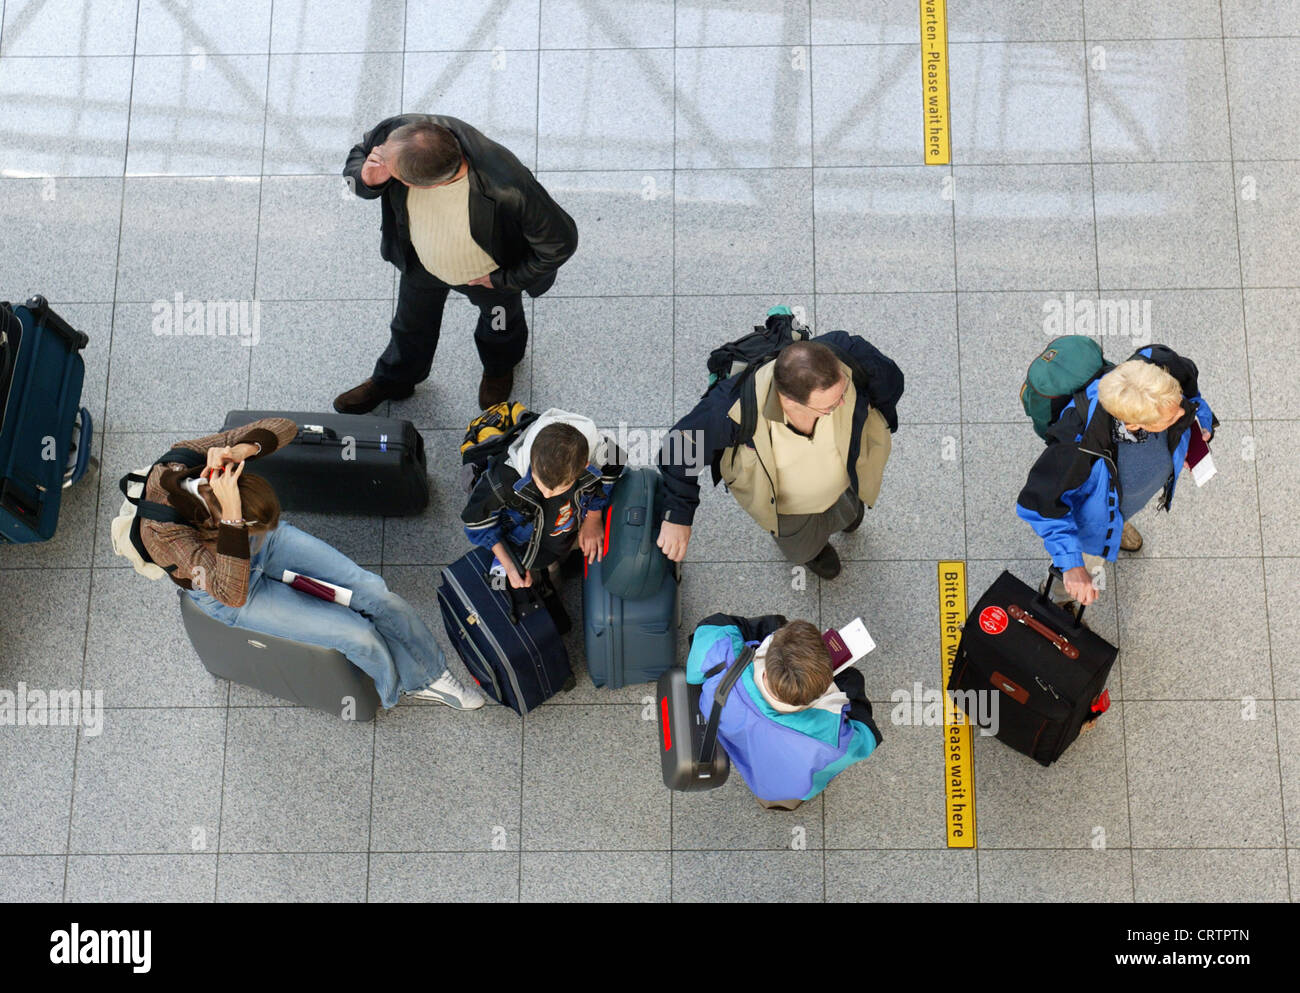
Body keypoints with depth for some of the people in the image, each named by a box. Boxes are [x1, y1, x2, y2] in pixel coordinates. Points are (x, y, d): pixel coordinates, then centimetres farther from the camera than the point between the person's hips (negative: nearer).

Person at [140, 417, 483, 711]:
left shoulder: (190, 456, -29)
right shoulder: (160, 532, -41)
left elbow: (284, 426, -22)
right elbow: (232, 592, -44)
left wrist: (244, 449, -43)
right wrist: (232, 516, -54)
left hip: (265, 542, 5)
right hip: (222, 588, -4)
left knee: (372, 591, -5)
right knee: (356, 633, -11)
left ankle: (433, 672, 18)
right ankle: (412, 683, 22)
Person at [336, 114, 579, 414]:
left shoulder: (508, 191, -50)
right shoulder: (394, 132, -38)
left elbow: (560, 241, -33)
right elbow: (358, 156, -13)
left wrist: (504, 280, -20)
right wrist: (367, 178, -39)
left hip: (488, 273, -3)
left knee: (500, 324, 33)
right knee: (412, 324, 31)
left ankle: (500, 367, 70)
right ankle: (392, 381, 65)